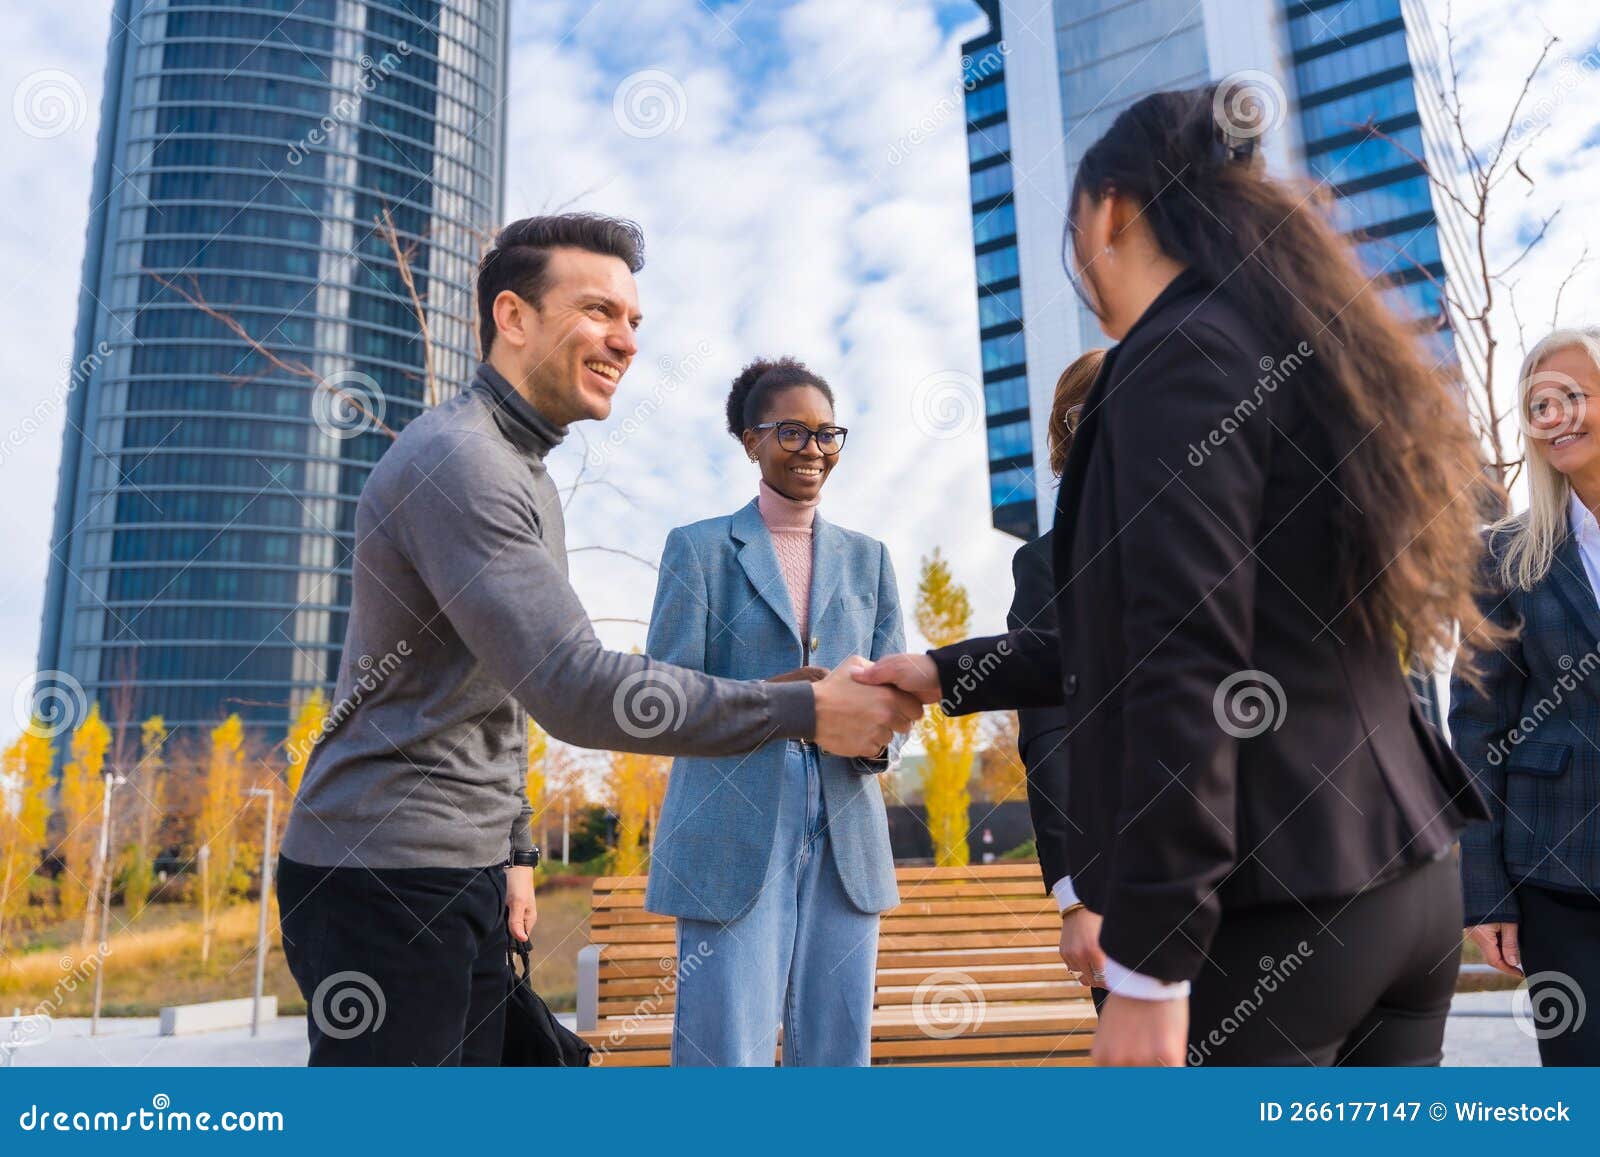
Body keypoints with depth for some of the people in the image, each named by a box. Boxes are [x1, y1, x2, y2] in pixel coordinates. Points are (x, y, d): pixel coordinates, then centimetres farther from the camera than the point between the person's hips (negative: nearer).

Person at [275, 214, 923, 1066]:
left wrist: (512, 849, 16)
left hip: (466, 874, 9)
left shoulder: (519, 473, 15)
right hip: (384, 874, -9)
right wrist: (804, 711, -25)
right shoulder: (453, 460, -17)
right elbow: (574, 689, -27)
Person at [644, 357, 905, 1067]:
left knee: (837, 1053, 9)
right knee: (728, 1055, -3)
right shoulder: (699, 548, 4)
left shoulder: (867, 558, 15)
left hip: (846, 842, 4)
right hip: (733, 842, -3)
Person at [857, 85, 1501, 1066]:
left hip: (1271, 897, -9)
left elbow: (1185, 669, -20)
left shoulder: (1178, 352, -13)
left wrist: (1146, 965, -17)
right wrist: (952, 675, 23)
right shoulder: (1299, 349, 16)